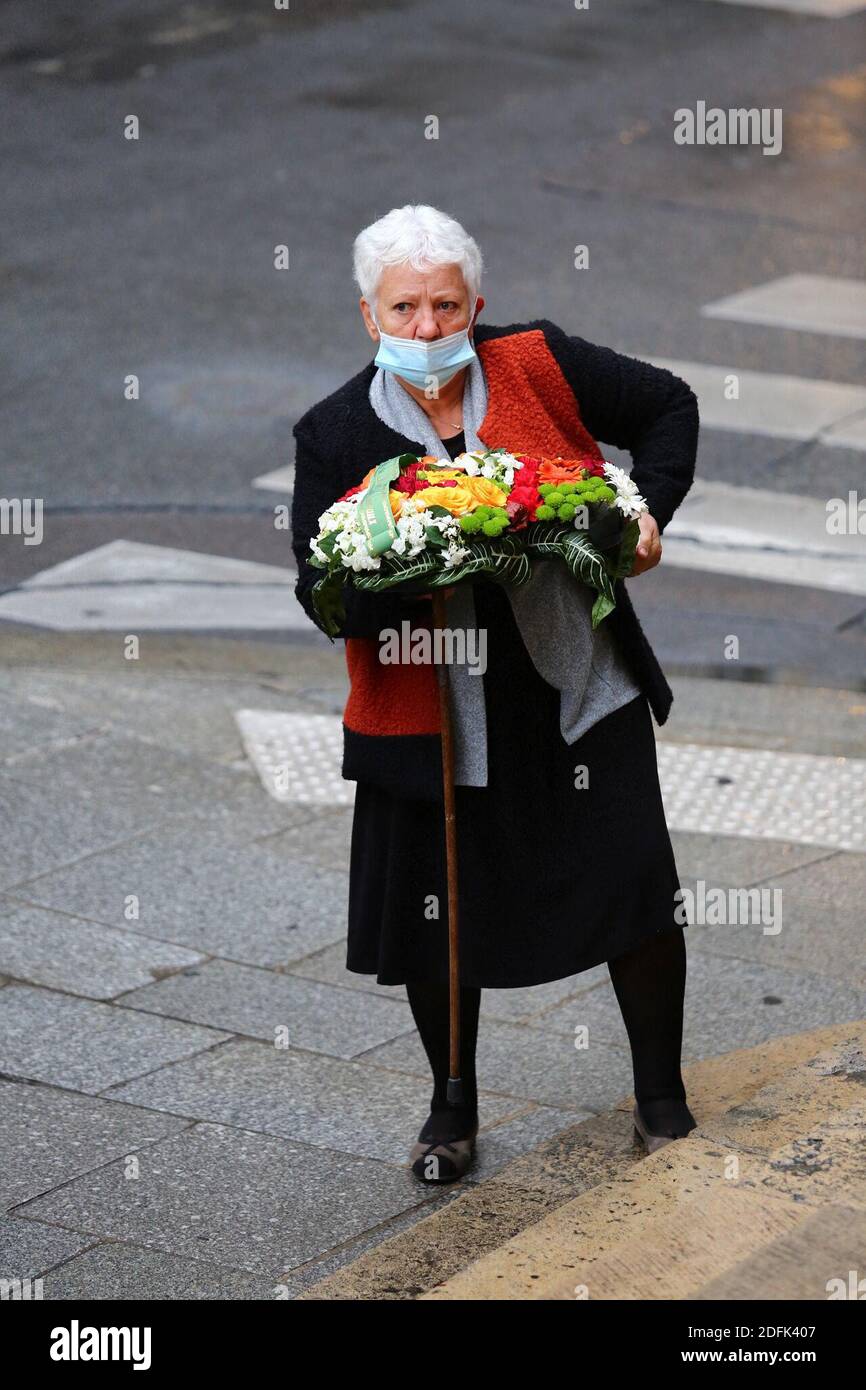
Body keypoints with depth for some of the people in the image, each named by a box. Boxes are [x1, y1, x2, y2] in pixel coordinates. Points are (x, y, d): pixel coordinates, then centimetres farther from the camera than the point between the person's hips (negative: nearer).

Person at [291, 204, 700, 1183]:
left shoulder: (540, 366, -5)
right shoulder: (334, 435, -4)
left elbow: (668, 408, 10)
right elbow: (320, 588, -5)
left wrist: (648, 510, -4)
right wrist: (400, 586, -24)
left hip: (581, 696, 0)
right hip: (428, 716, 0)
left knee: (639, 892, 1)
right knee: (436, 917, 8)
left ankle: (662, 1100, 23)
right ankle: (452, 1110, 32)